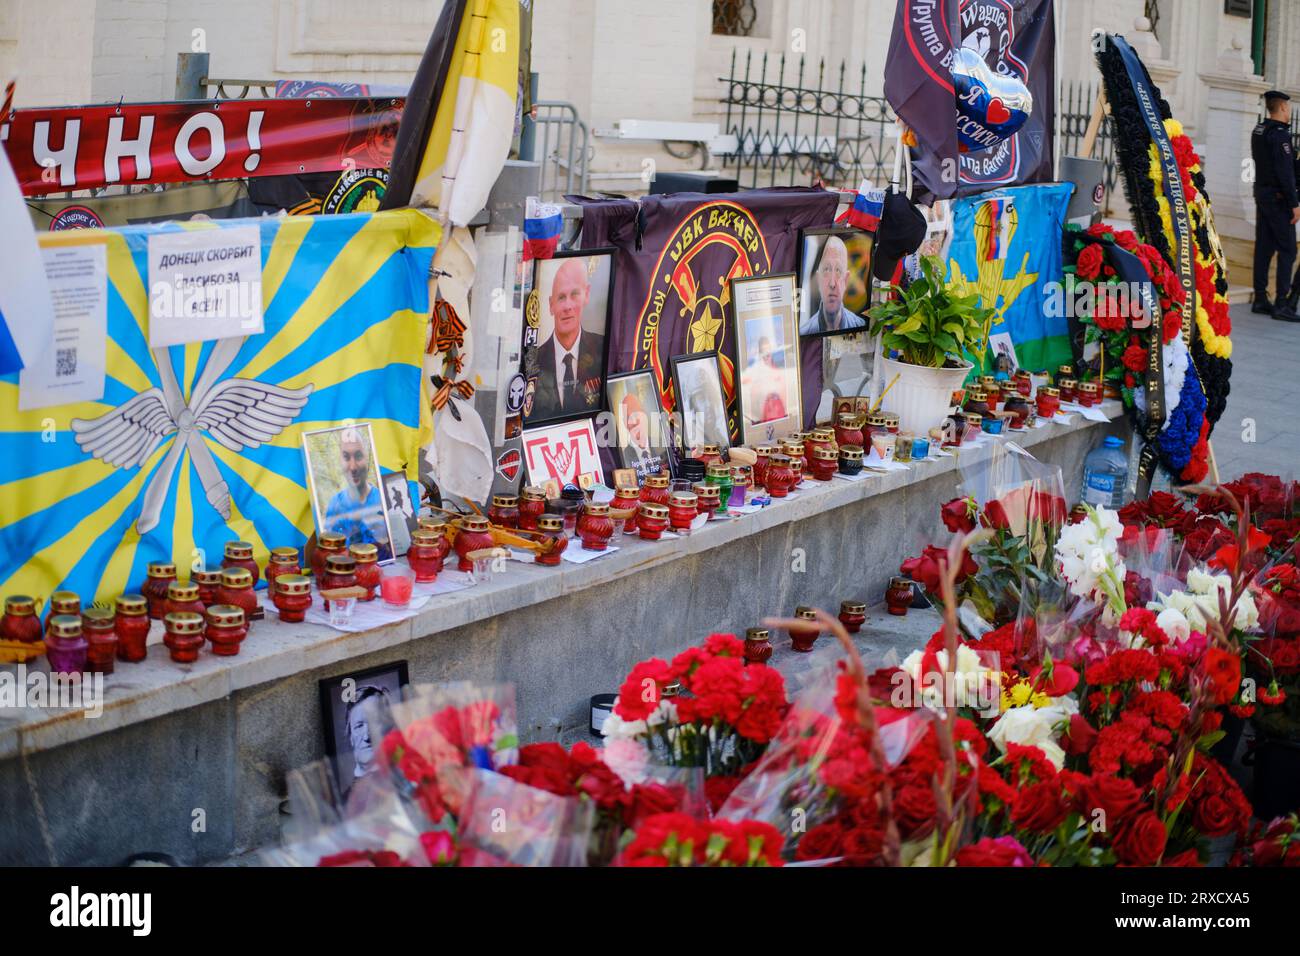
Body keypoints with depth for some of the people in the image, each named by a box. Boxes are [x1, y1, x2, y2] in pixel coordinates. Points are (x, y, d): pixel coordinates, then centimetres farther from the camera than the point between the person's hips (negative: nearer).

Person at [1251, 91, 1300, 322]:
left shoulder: (1258, 131, 9)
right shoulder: (1279, 134, -17)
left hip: (1262, 193, 9)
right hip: (1278, 198, -9)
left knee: (1264, 247, 10)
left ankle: (1260, 299, 12)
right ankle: (1281, 303, -10)